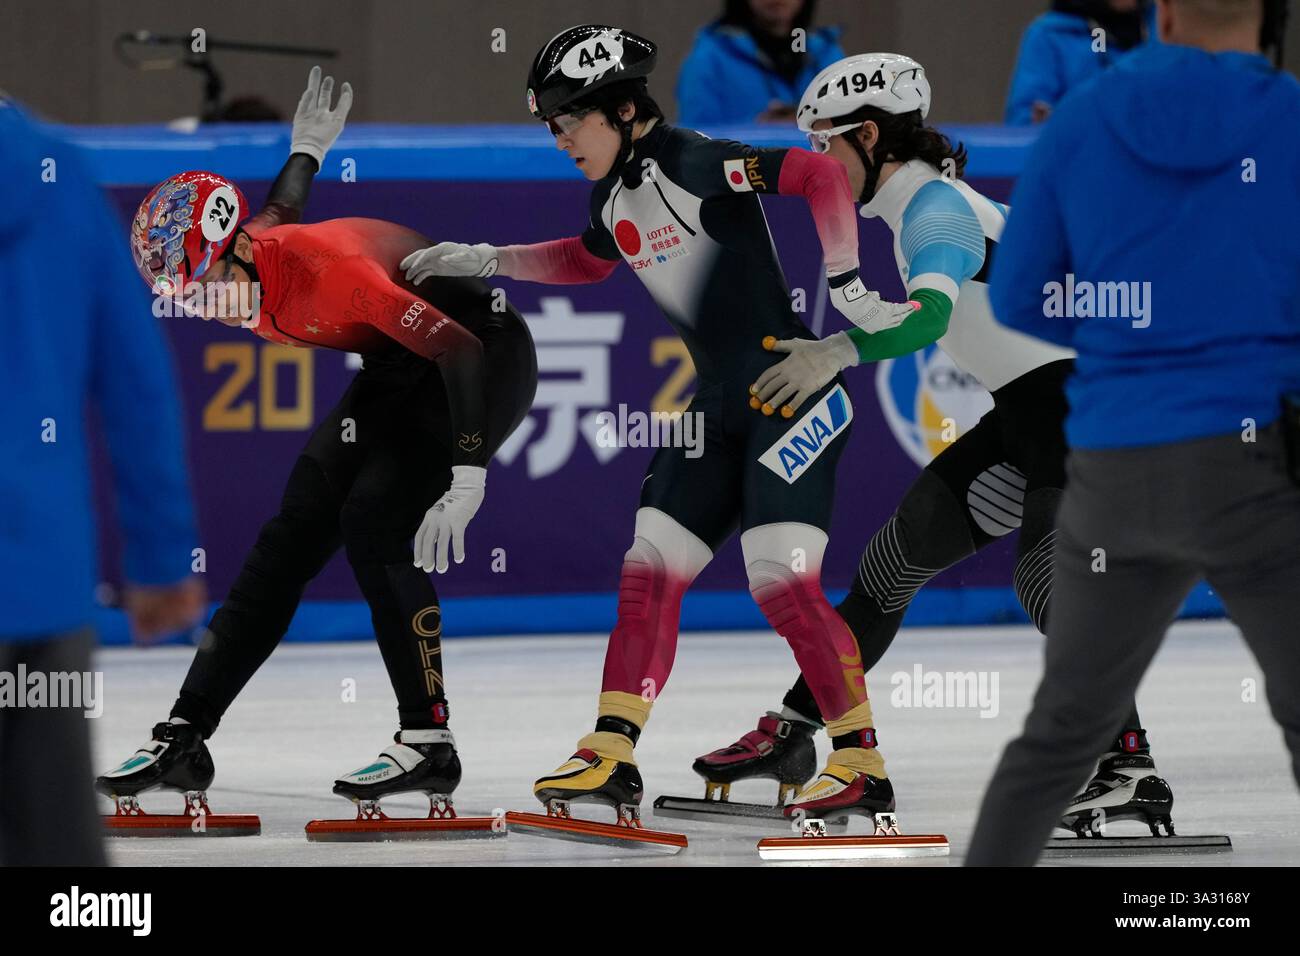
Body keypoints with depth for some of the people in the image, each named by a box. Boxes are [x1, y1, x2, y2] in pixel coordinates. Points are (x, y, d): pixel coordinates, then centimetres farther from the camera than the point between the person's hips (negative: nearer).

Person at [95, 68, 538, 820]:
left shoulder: (331, 267, -33)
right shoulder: (242, 266, -8)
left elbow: (459, 351, -36)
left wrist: (466, 480, -41)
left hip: (484, 358, -9)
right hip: (400, 369, 9)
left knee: (373, 523, -22)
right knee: (291, 538, 2)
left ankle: (429, 744, -15)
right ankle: (185, 738, 2)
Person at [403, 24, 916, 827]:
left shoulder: (693, 162, -17)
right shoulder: (614, 195, 10)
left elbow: (820, 174, -26)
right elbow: (588, 260, 33)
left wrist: (848, 286, -29)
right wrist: (485, 261, 26)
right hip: (720, 404, 9)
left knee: (782, 579, -17)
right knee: (649, 570, 5)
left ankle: (863, 763, -10)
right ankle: (612, 759, 9)